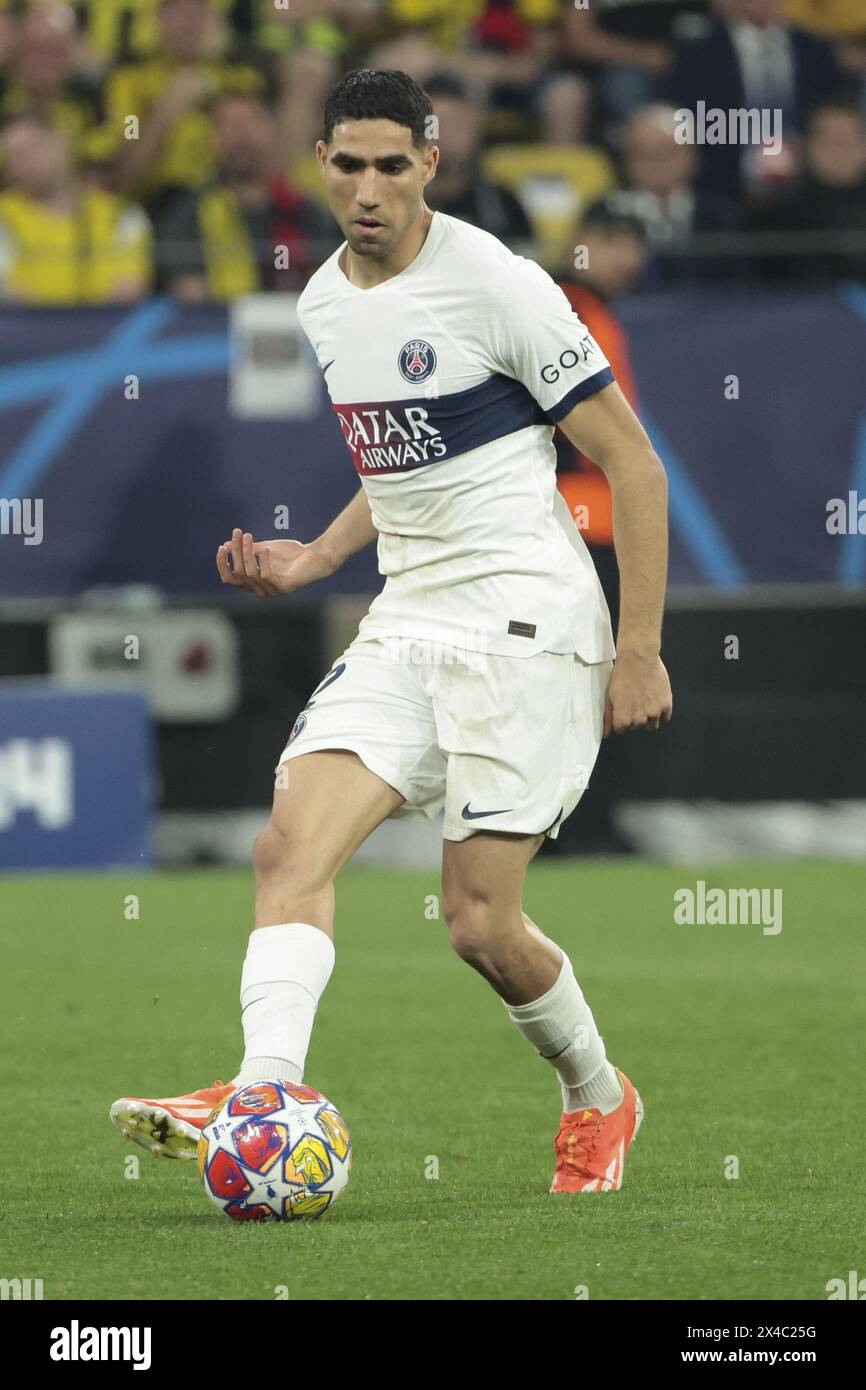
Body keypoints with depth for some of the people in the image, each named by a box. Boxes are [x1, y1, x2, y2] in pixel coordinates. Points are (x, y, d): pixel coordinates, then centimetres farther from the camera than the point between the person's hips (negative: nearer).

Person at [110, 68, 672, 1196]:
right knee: (291, 842, -16)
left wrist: (640, 650, -12)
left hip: (526, 624, -7)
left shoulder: (497, 286, -12)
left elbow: (633, 465, -9)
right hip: (406, 625, 7)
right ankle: (267, 1094, -28)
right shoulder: (325, 302, 11)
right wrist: (315, 559, 12)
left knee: (479, 921, -9)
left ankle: (599, 1100, 17)